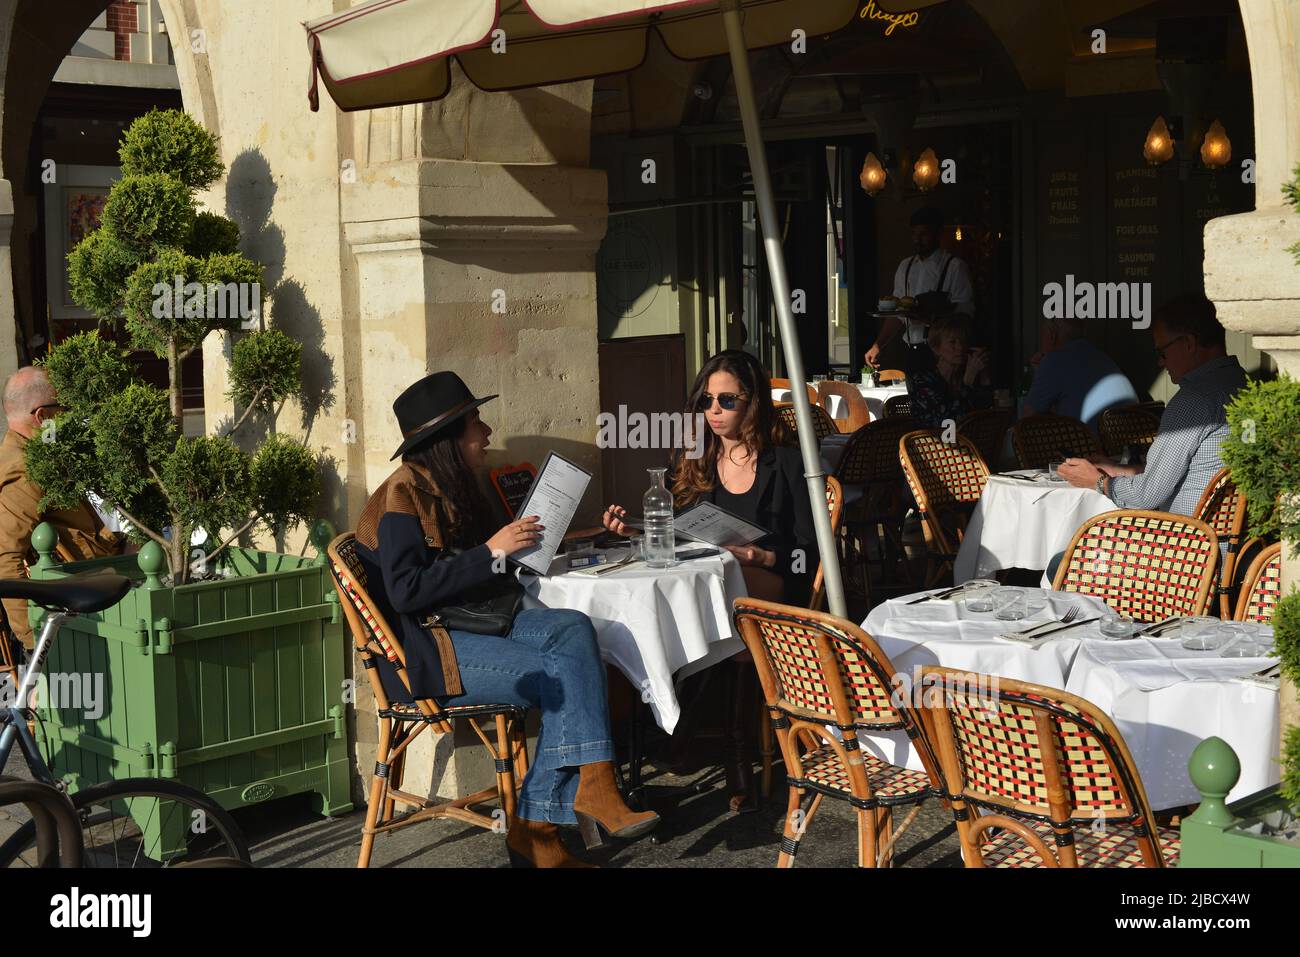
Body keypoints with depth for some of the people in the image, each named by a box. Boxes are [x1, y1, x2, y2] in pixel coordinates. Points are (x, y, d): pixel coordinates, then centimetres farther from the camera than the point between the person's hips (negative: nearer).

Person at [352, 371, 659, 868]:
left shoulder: (454, 490, 17)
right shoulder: (401, 497, -10)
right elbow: (406, 592, -21)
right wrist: (491, 551, -20)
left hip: (470, 625, 8)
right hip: (424, 652, -8)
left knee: (572, 628, -17)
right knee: (562, 675, -23)